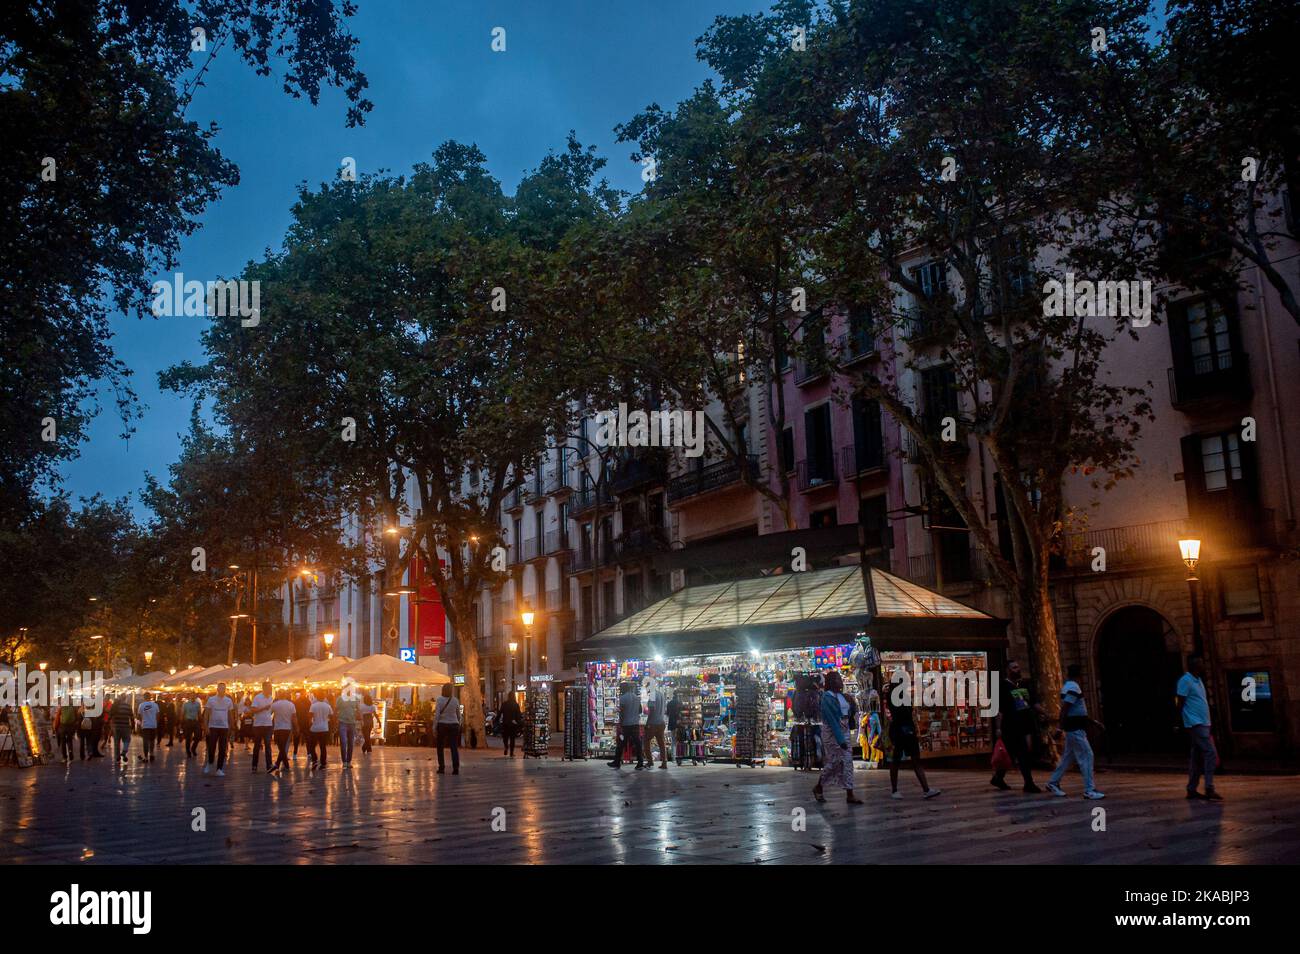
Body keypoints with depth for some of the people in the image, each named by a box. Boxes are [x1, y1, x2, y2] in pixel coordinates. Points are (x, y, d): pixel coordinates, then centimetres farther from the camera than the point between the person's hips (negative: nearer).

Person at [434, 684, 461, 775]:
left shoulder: (440, 699, -7)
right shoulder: (455, 700, 1)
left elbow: (437, 714, -12)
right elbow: (459, 715, 9)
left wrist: (434, 727, -8)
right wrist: (458, 724, 24)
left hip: (442, 725, -2)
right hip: (453, 725, 2)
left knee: (440, 747, 12)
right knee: (454, 747, 1)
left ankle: (441, 768, 11)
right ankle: (456, 769, -7)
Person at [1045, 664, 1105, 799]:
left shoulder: (1068, 686, 14)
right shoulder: (1073, 687, -16)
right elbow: (1064, 709, -22)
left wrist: (1092, 722, 24)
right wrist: (1061, 727, -22)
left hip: (1073, 728, 10)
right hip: (1075, 729, -10)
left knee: (1068, 757, 15)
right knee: (1086, 756, -8)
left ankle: (1053, 783, 21)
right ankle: (1089, 790, -8)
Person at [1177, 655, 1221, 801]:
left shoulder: (1198, 680, 18)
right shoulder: (1185, 681, -10)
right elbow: (1181, 705, -12)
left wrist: (1208, 725, 19)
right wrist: (1186, 726, -15)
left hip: (1203, 724, 9)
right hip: (1195, 724, -9)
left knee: (1197, 757, 8)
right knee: (1210, 753, -15)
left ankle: (1192, 790, 11)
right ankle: (1209, 789, -15)